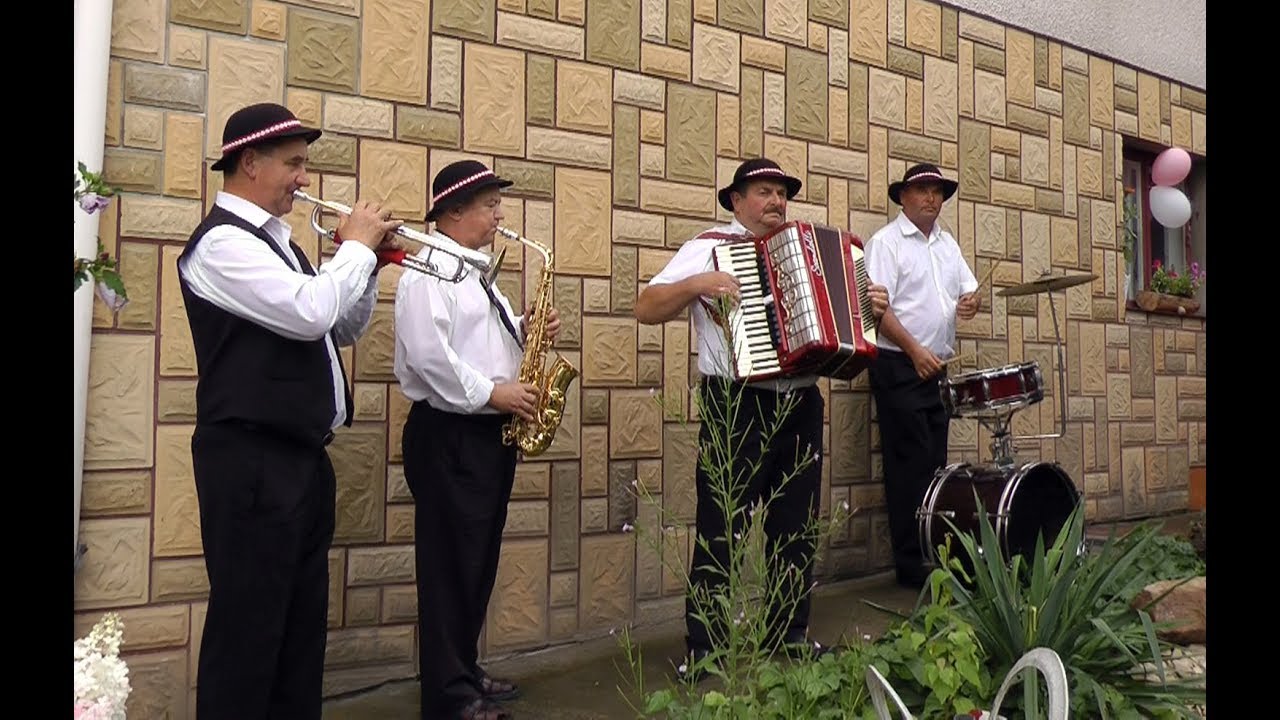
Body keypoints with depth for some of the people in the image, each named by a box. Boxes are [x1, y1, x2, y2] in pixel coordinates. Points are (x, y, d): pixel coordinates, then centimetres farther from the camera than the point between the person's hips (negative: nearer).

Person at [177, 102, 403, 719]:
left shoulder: (277, 241, 17)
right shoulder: (222, 241, -12)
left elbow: (341, 330, 21)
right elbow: (311, 313, -25)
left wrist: (368, 264, 7)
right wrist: (357, 245, -10)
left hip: (302, 456, 9)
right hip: (251, 460, -9)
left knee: (303, 619, 16)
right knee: (248, 623, -1)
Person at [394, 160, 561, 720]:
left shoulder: (475, 273, 19)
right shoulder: (428, 270, -12)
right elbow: (427, 353, -23)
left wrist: (527, 330, 5)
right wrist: (490, 392, -20)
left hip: (490, 434, 10)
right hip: (448, 436, -10)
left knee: (480, 559, 15)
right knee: (451, 564, -2)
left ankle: (465, 671, 29)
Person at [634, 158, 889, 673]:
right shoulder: (710, 247, -1)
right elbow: (646, 309, -9)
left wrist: (869, 308, 6)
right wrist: (697, 284, -23)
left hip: (802, 405, 7)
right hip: (739, 406, -6)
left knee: (796, 528, 14)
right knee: (720, 531, -1)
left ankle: (791, 634, 27)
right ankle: (704, 647, 9)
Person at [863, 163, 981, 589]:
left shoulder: (947, 243, 17)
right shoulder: (885, 242, -6)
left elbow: (968, 289, 20)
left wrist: (970, 303, -5)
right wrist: (915, 351, -21)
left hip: (937, 367, 7)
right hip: (899, 366, -7)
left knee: (935, 463, 10)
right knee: (910, 465, -5)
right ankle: (911, 565, 2)